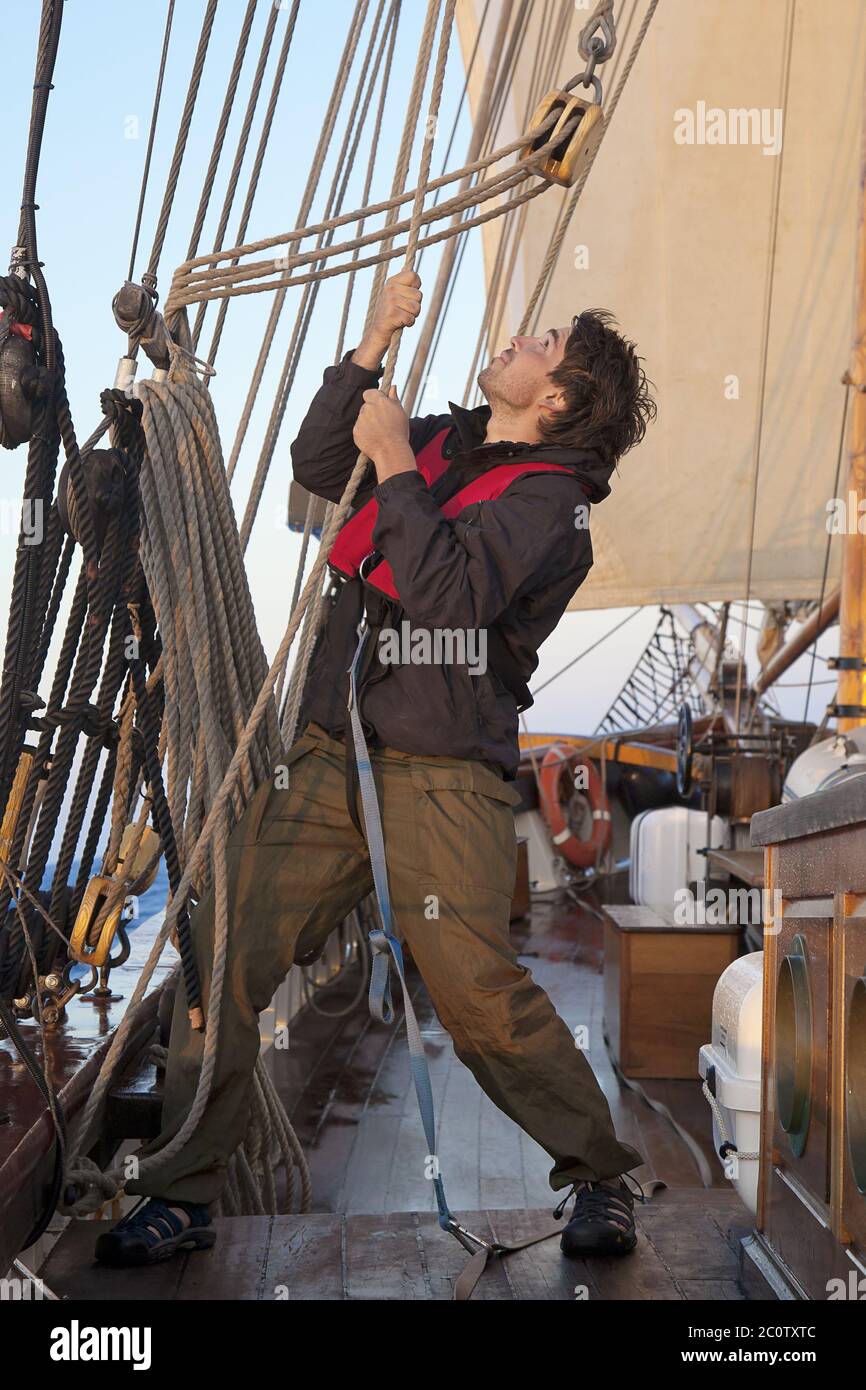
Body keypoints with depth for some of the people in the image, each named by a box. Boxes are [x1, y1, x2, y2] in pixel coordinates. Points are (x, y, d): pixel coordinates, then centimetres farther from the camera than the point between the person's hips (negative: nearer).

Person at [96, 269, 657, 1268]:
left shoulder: (548, 494, -6)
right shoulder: (444, 440, 17)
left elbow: (449, 596, -20)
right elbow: (316, 465, 19)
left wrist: (395, 466, -14)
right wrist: (373, 346, 12)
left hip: (444, 776, -6)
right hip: (330, 754, 7)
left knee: (480, 994, -10)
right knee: (223, 951, 1)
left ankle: (600, 1177, 16)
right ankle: (182, 1197, 16)